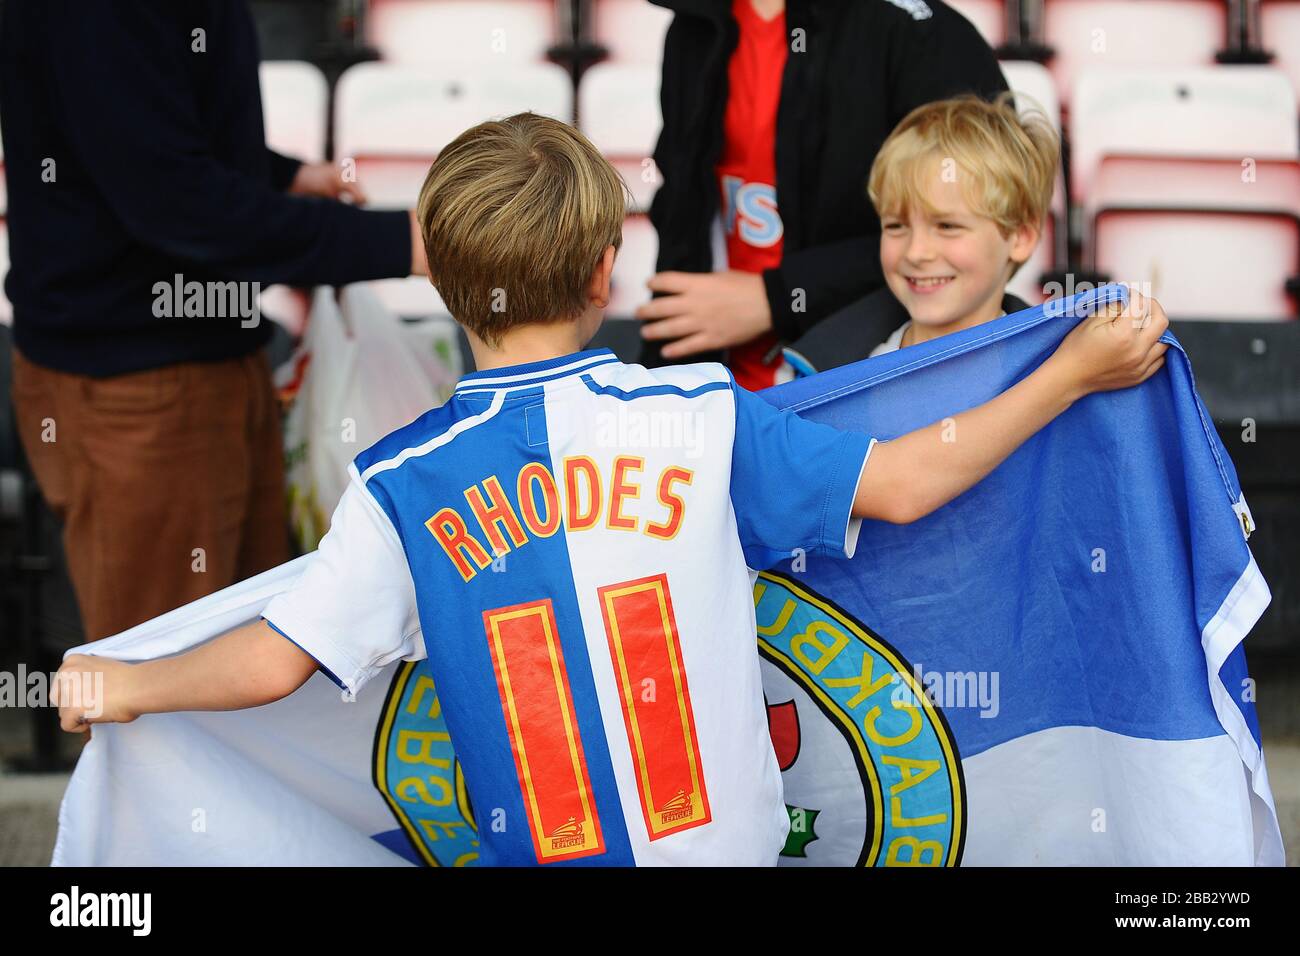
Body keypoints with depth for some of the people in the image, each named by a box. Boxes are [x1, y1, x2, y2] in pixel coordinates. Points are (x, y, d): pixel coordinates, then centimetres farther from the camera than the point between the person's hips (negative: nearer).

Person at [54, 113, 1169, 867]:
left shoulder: (400, 484, -10)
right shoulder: (702, 415, -8)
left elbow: (273, 662, -11)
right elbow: (907, 483, -3)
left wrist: (126, 686, 9)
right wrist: (1071, 373, 10)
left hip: (539, 852, -1)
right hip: (731, 840, 1)